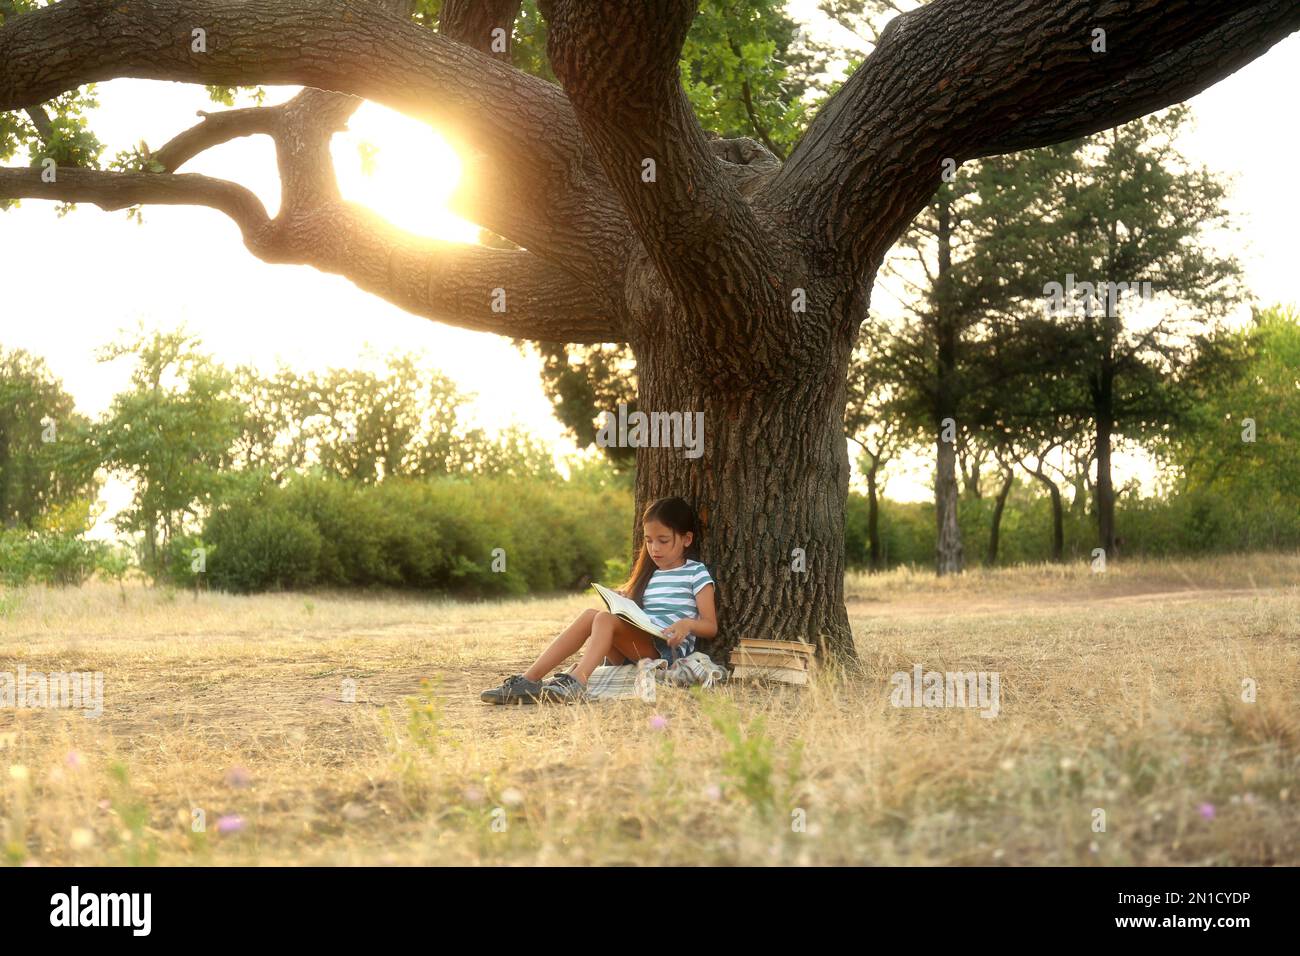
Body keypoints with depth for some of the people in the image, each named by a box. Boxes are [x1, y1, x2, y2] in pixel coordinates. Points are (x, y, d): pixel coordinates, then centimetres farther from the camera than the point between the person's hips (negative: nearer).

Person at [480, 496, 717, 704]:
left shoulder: (696, 573, 8)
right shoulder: (649, 574, 27)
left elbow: (711, 627, 1)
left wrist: (687, 623, -20)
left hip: (669, 649, -6)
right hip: (634, 652, 6)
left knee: (605, 619, -29)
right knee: (591, 614, -21)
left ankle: (575, 683, -53)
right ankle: (528, 680, -32)